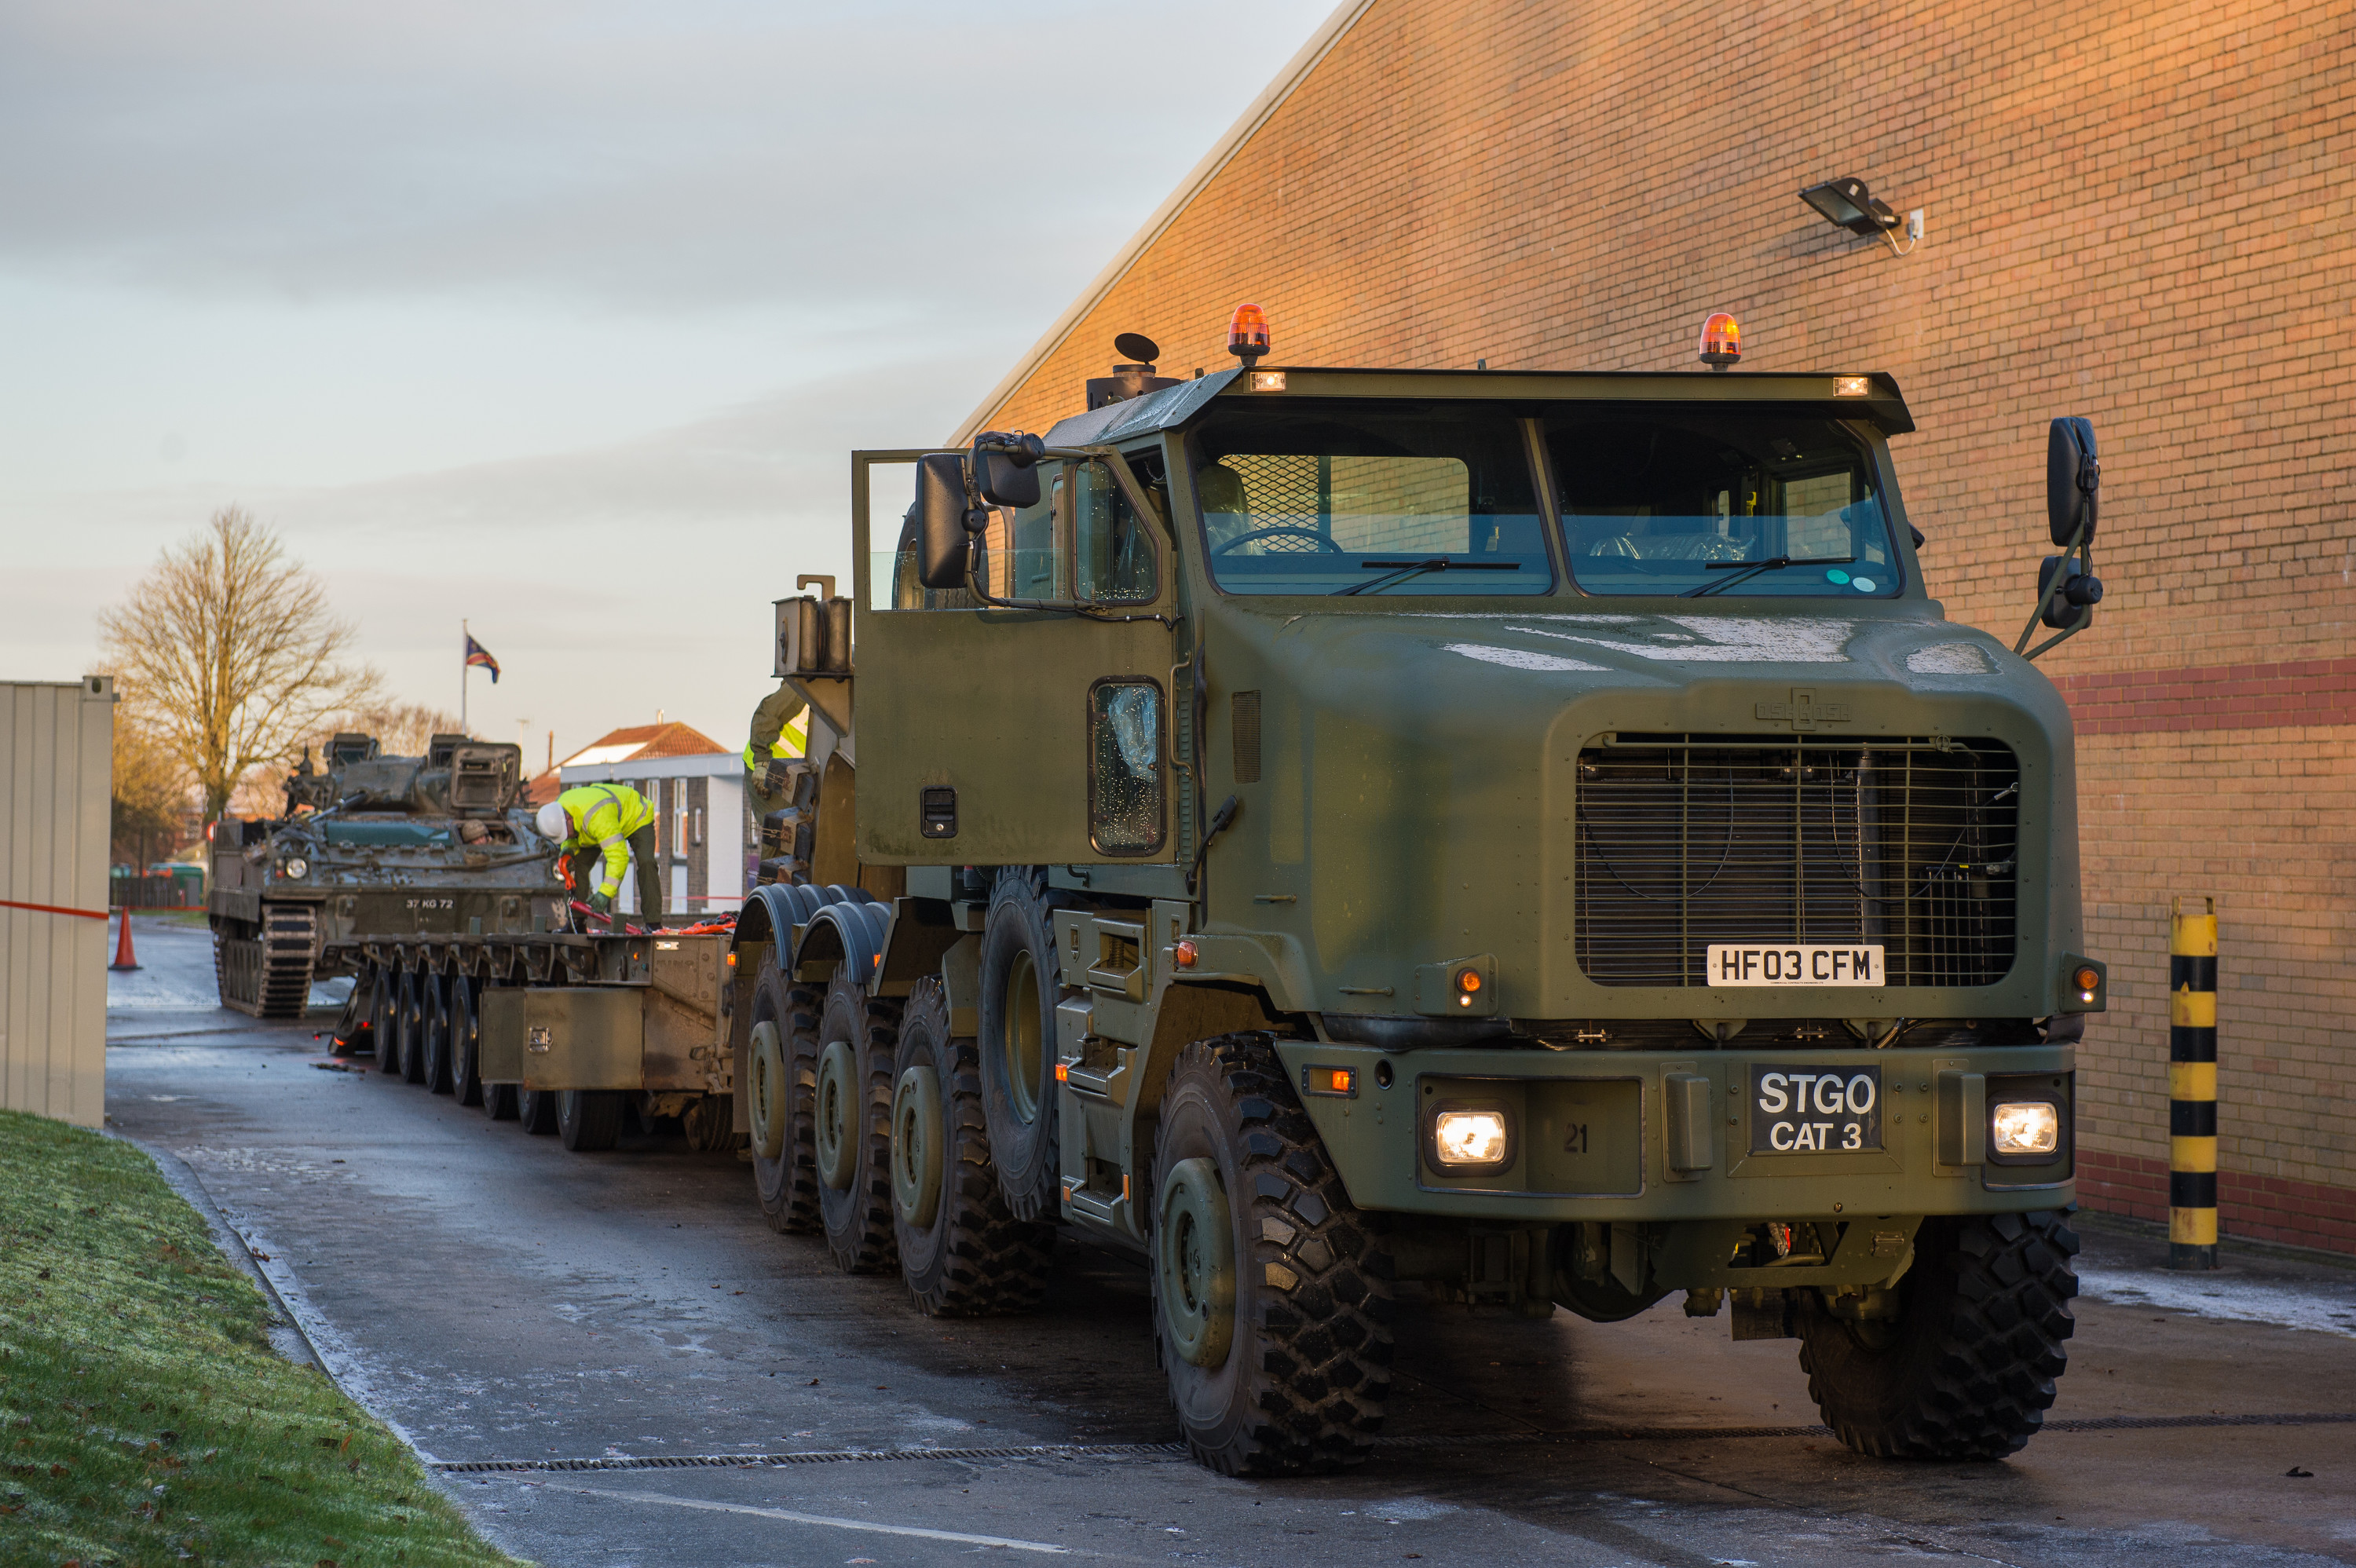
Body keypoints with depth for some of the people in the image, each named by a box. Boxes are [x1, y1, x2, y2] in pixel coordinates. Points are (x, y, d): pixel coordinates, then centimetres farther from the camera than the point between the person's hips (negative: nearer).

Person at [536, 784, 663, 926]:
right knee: (578, 864, -9)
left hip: (637, 817, -7)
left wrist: (605, 892, -54)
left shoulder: (597, 818, -48)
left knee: (645, 863, -29)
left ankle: (653, 924, -28)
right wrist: (568, 848, -27)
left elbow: (618, 856, -50)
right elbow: (570, 839, -1)